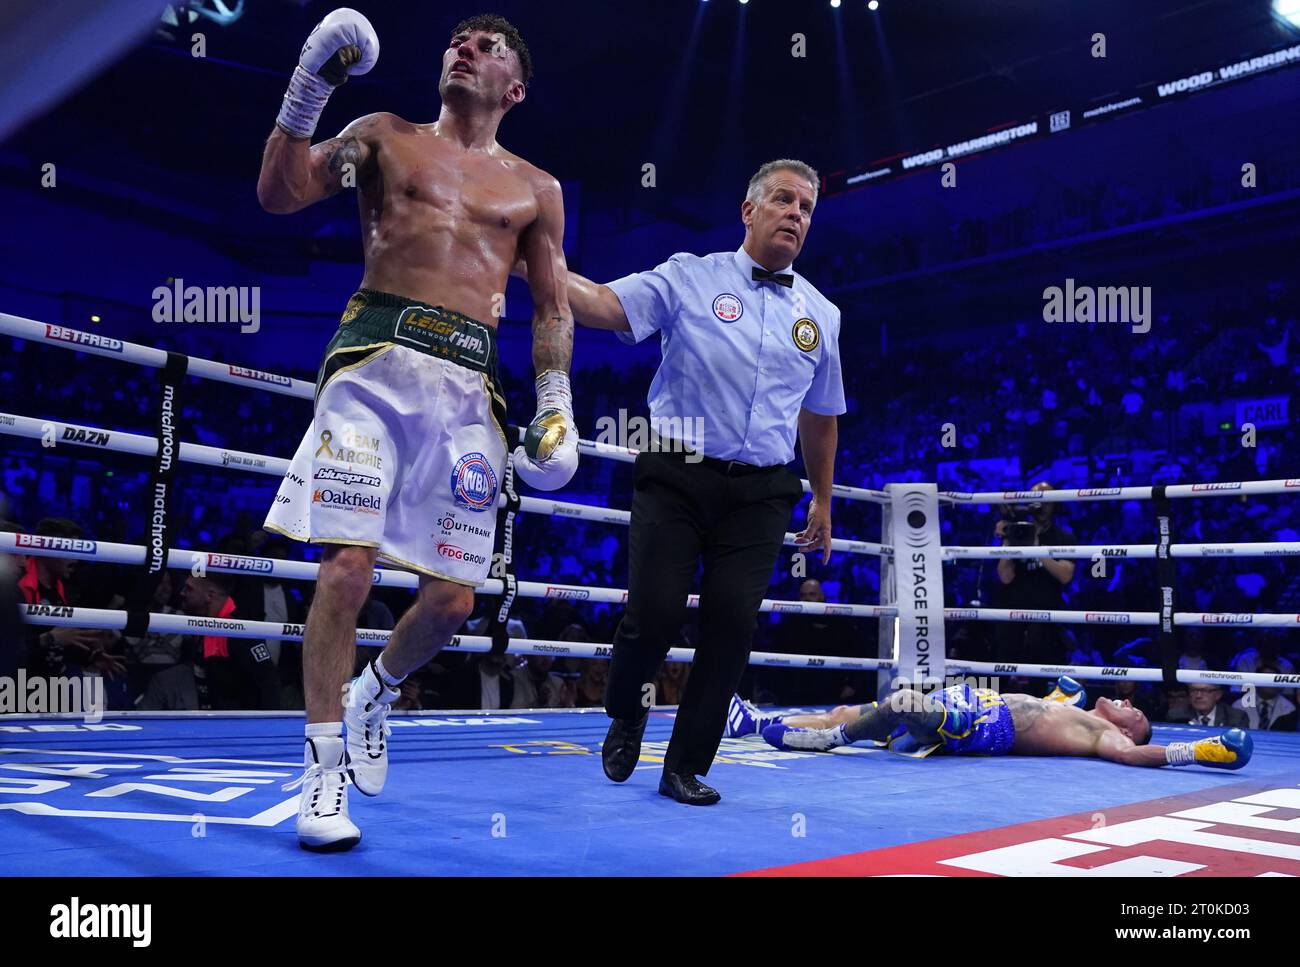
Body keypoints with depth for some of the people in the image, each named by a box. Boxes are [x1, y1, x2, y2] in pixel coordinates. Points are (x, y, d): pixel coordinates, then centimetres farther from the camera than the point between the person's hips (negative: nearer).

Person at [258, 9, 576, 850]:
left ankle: (376, 694, 31)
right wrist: (309, 89, -2)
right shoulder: (387, 136, 16)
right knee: (348, 565, -12)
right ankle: (323, 766, 4)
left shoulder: (536, 190, 19)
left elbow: (553, 308, 16)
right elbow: (280, 194, 7)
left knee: (452, 599, -1)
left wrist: (557, 411, 5)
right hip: (376, 358, -2)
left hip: (469, 384, 2)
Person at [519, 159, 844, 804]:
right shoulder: (689, 279, 1)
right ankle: (626, 718, 25)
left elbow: (821, 417, 23)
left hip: (760, 495, 3)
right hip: (677, 478, -3)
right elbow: (600, 303, -12)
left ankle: (686, 769, 12)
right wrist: (526, 257, -27)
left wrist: (823, 502, 27)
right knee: (655, 612, -9)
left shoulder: (820, 315, 14)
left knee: (732, 624, -5)